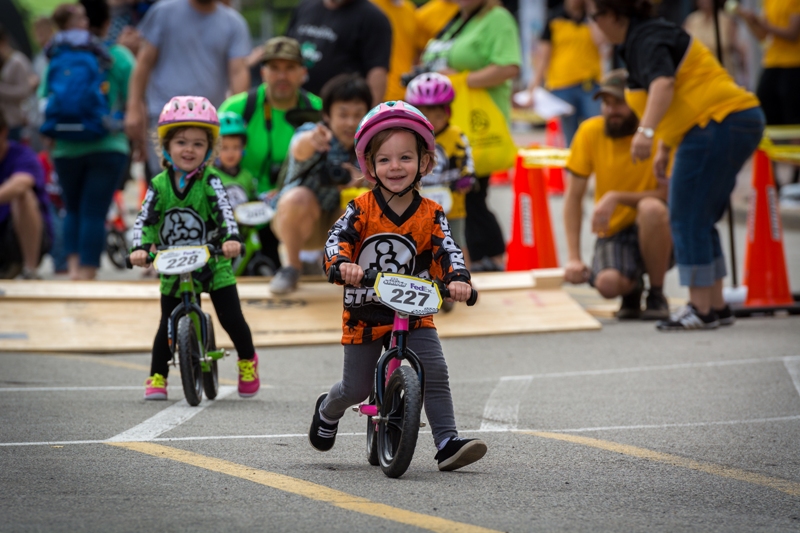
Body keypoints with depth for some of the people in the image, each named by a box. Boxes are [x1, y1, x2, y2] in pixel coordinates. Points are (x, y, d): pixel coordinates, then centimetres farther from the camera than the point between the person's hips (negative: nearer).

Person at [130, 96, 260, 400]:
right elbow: (145, 220, -12)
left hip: (213, 265, -1)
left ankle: (247, 361, 26)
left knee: (232, 318, 0)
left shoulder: (210, 183, -10)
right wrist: (140, 248, -30)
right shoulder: (159, 186, -4)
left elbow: (224, 211, -24)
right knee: (169, 326, 2)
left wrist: (231, 239, -43)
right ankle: (157, 376, 17)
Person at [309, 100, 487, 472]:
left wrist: (458, 278, -35)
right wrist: (343, 263, -42)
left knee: (435, 372, -17)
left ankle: (447, 443, -16)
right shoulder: (362, 209, -8)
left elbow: (447, 250, -14)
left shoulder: (430, 215, -4)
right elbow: (337, 238, -19)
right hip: (364, 312, -1)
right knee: (356, 388, 7)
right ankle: (327, 411, 41)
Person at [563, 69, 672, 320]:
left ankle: (657, 296, -15)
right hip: (614, 233, 1)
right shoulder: (590, 132, -5)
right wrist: (574, 258, -10)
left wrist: (616, 198, -28)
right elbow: (574, 197, -2)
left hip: (653, 233, -1)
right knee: (607, 284, -31)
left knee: (651, 208, -37)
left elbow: (665, 194, -15)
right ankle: (632, 288, 10)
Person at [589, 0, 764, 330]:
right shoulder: (638, 41, 20)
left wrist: (646, 131, -45)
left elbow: (663, 83, -33)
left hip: (718, 126, -11)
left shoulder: (647, 40, -13)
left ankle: (701, 309, -5)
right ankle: (716, 305, 18)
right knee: (701, 222, 15)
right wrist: (664, 148, 31)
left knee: (689, 220, -7)